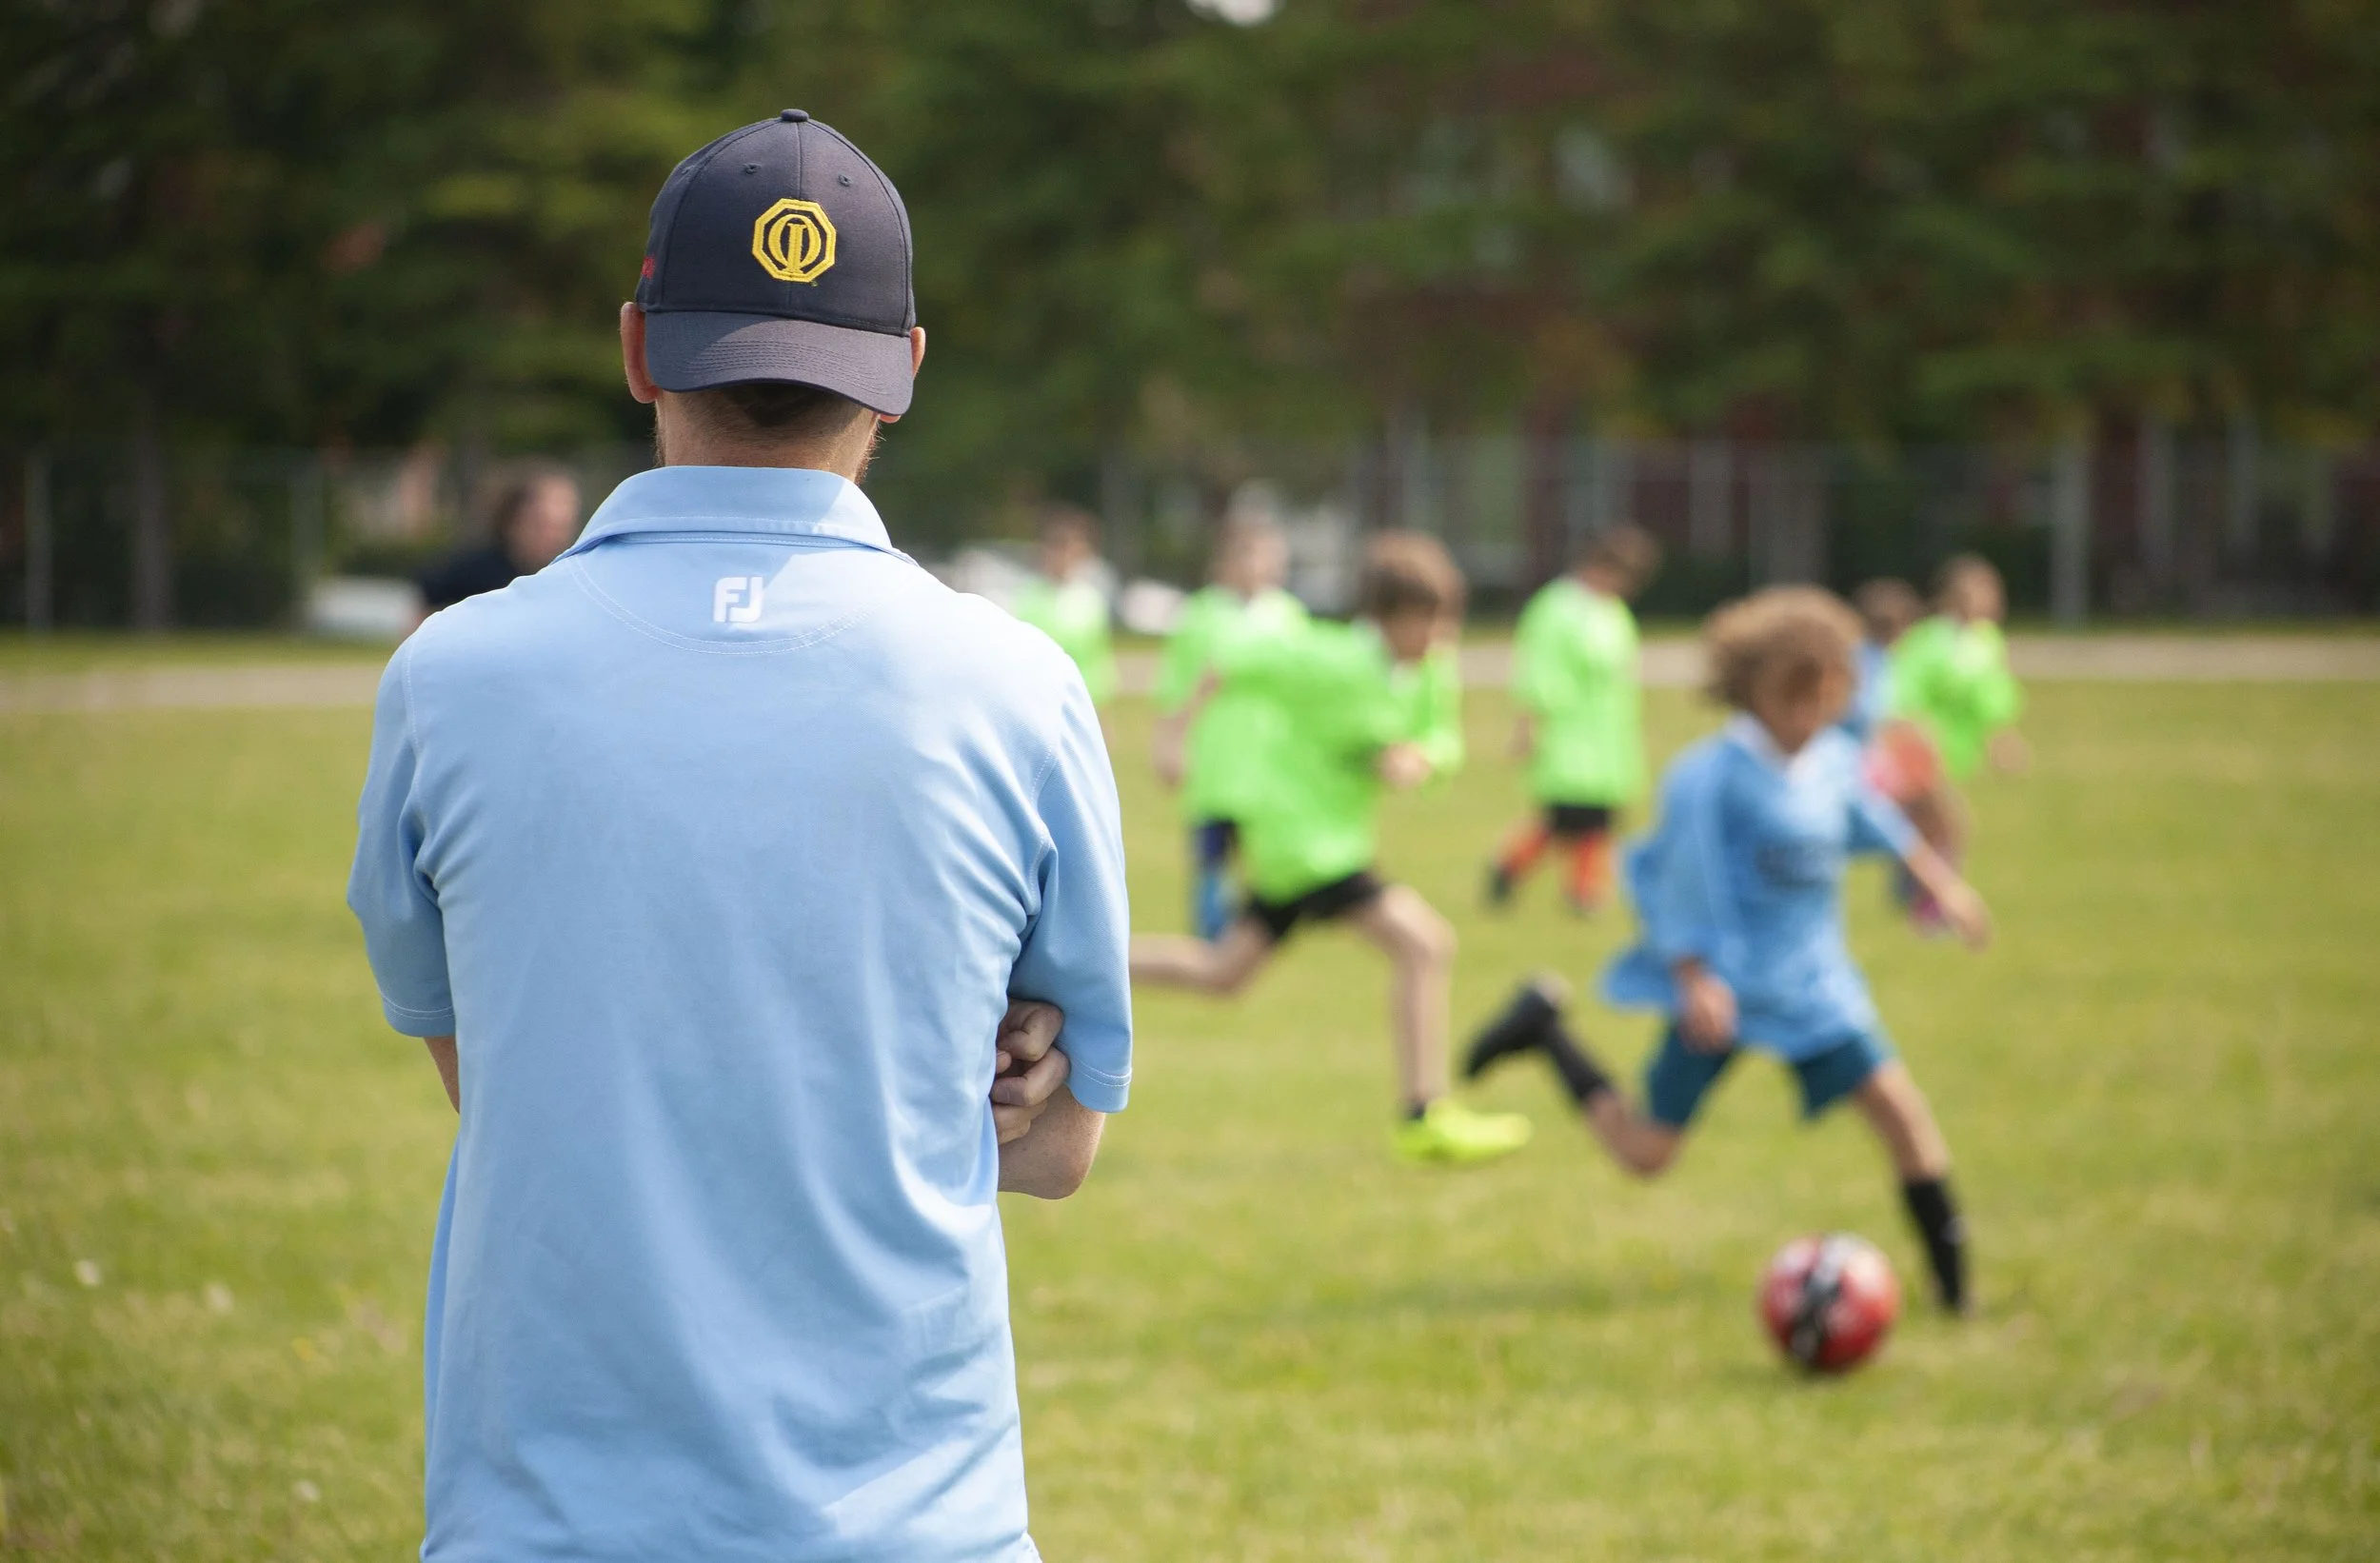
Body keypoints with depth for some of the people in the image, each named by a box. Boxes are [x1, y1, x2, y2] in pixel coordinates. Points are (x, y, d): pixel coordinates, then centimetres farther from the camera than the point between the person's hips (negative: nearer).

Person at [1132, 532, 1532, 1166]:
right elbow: (1246, 657, -15)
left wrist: (1420, 758, -15)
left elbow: (1443, 741, 9)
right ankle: (1426, 1118, -15)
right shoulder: (1341, 664, -24)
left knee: (1223, 972, 20)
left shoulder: (1432, 668, -3)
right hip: (1301, 831, -9)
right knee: (1425, 941, -18)